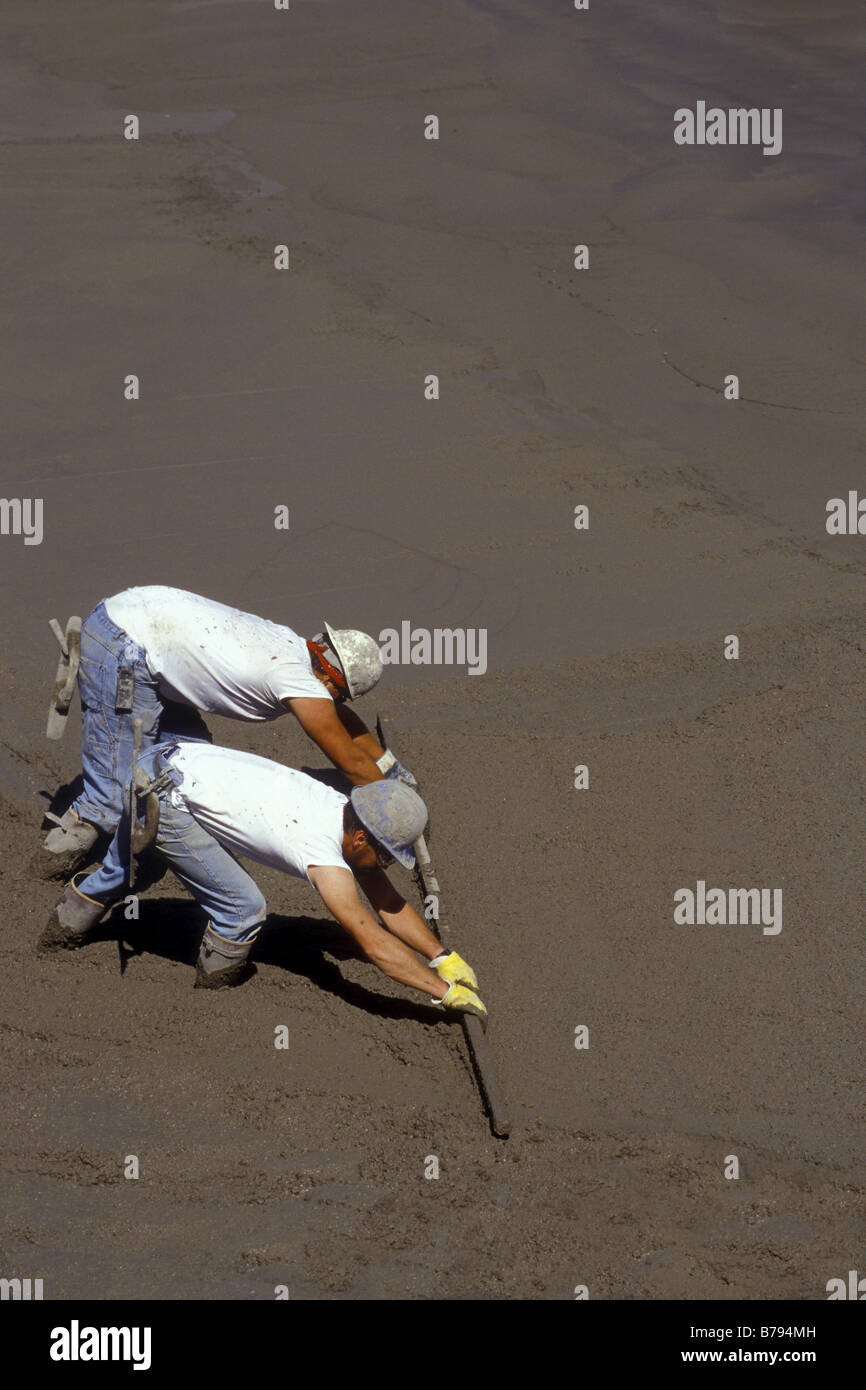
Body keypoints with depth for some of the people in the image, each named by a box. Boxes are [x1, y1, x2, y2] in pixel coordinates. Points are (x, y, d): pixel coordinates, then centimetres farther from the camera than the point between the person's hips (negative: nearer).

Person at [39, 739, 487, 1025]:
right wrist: (446, 992, -21)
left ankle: (60, 935, 56)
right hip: (164, 795, -9)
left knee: (120, 867, 34)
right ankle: (214, 994, 17)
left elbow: (390, 904, 14)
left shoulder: (348, 817, 5)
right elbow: (373, 942, -24)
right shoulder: (323, 851, -21)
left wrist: (444, 958, 9)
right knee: (241, 907, -8)